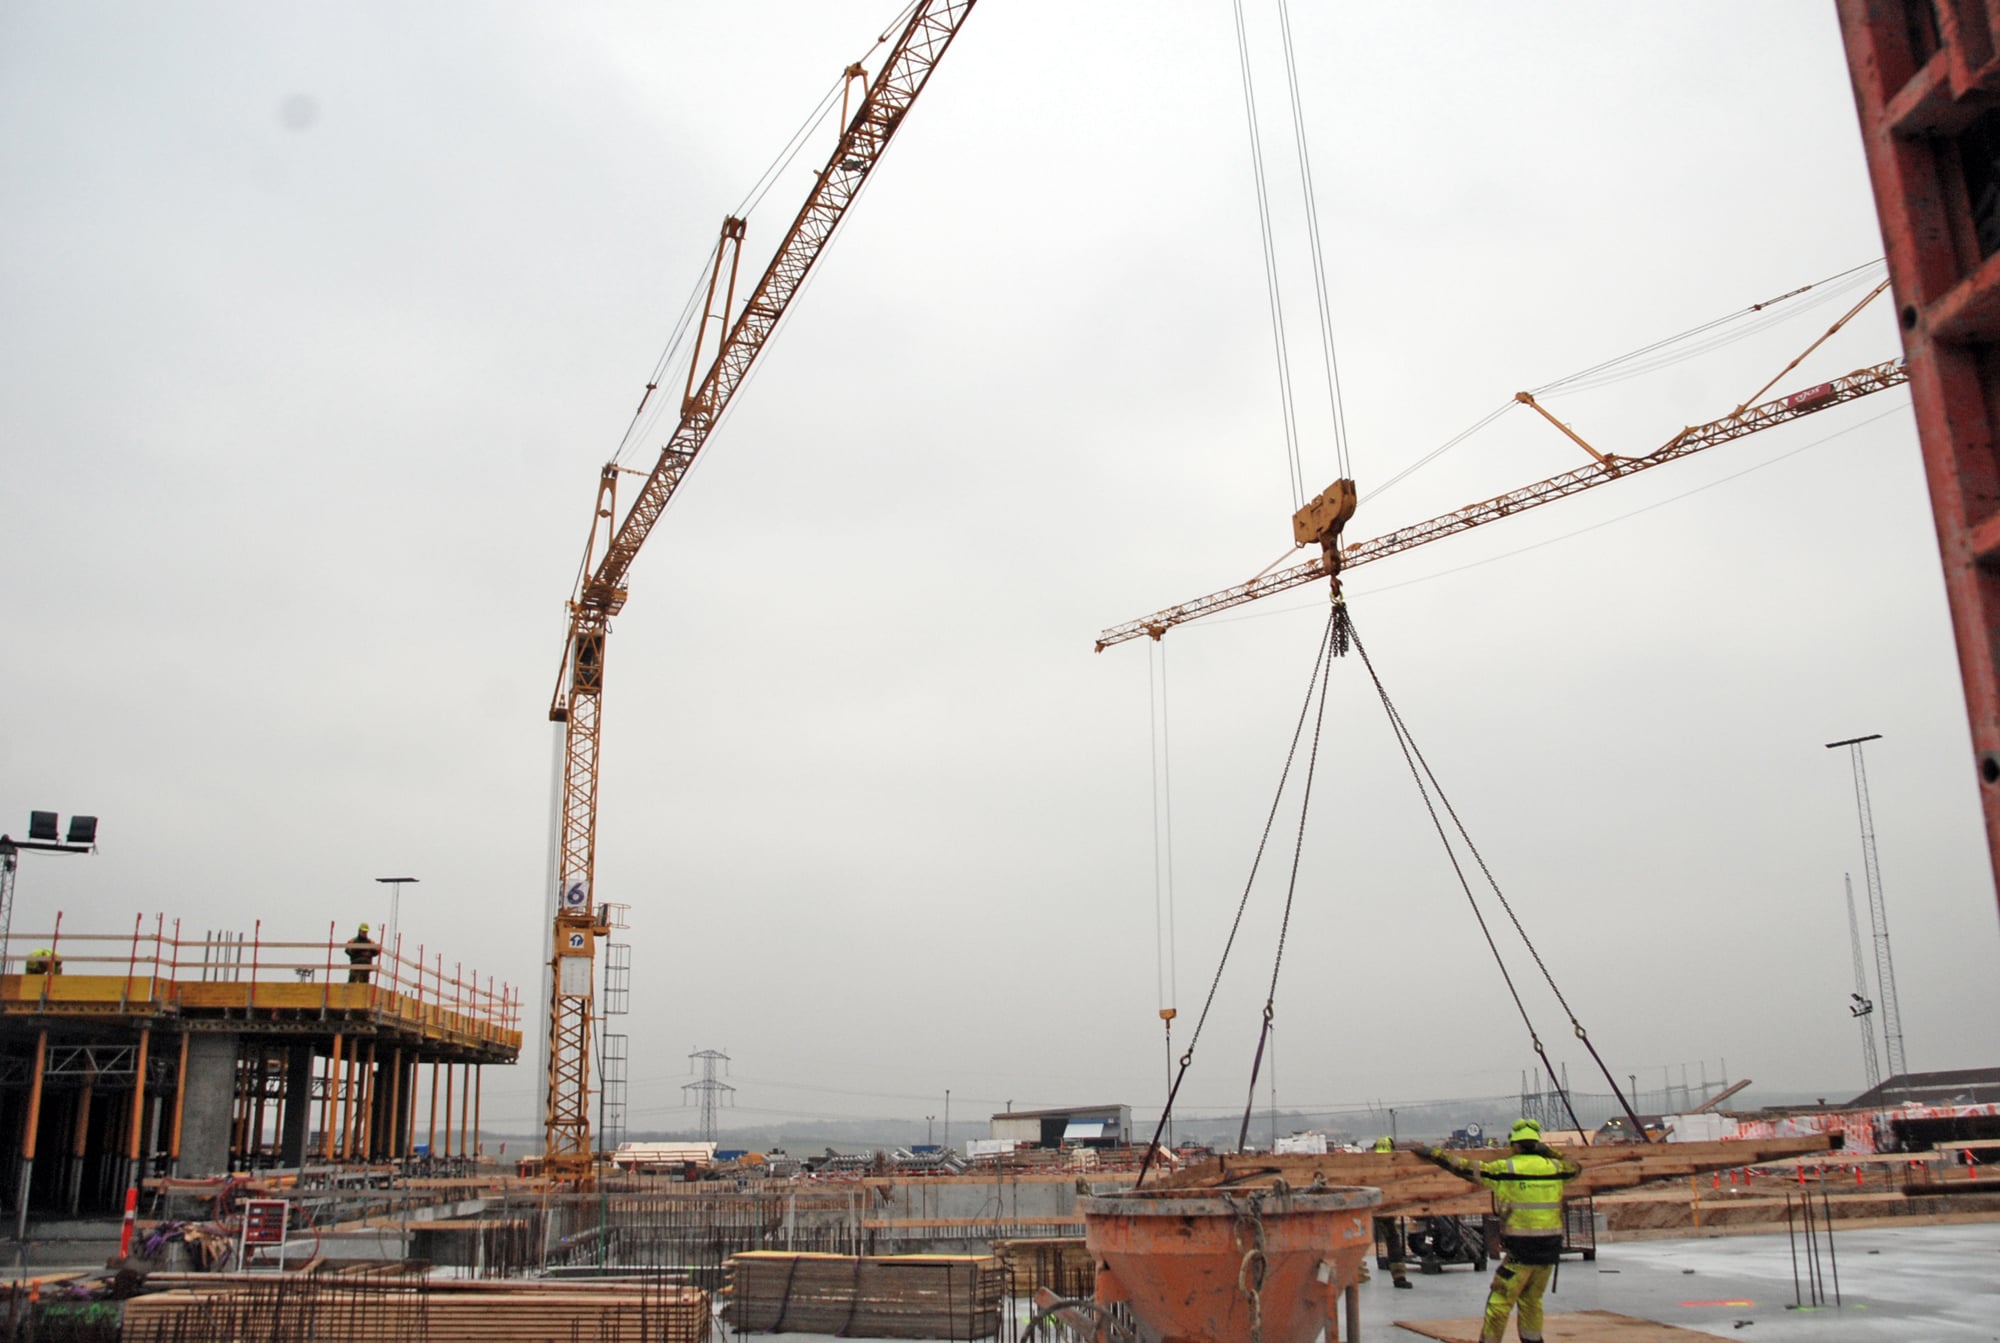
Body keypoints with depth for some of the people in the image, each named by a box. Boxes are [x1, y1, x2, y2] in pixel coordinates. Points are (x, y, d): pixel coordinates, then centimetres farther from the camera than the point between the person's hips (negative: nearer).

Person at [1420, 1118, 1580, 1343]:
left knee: (1500, 1300, 2)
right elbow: (1575, 1168, 27)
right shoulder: (1553, 1167, 4)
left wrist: (1434, 1153, 5)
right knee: (1532, 1300, 19)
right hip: (1550, 1248, 5)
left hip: (1521, 1248, -5)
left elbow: (1466, 1168, -3)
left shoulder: (1507, 1168, -8)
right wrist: (1552, 1153, 29)